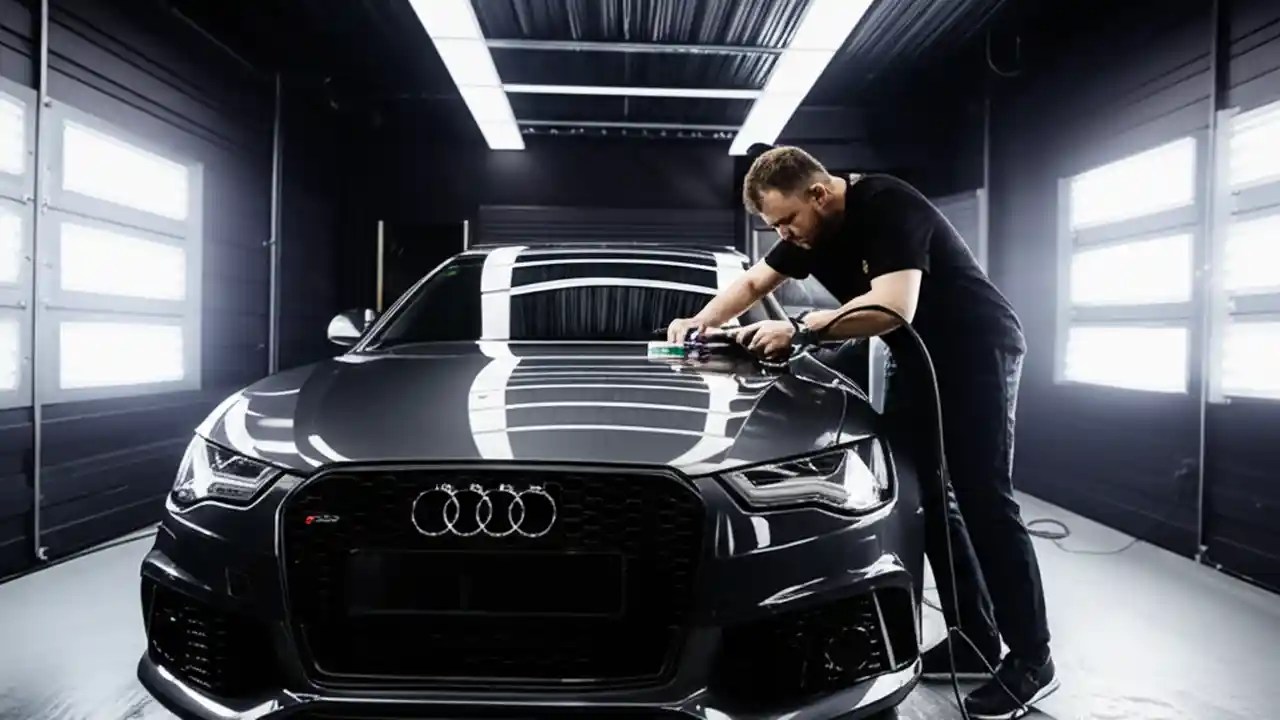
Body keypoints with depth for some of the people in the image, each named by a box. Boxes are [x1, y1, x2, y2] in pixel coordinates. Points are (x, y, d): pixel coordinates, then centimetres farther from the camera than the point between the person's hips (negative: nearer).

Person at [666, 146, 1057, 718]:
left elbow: (893, 309, -34)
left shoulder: (887, 206, -24)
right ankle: (974, 642, 15)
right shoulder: (812, 229, 3)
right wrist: (699, 323, -2)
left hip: (977, 354, -9)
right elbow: (751, 284, 13)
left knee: (984, 502, -10)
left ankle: (1031, 660, 2)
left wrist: (798, 328, -32)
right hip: (920, 361, 9)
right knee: (924, 498, 6)